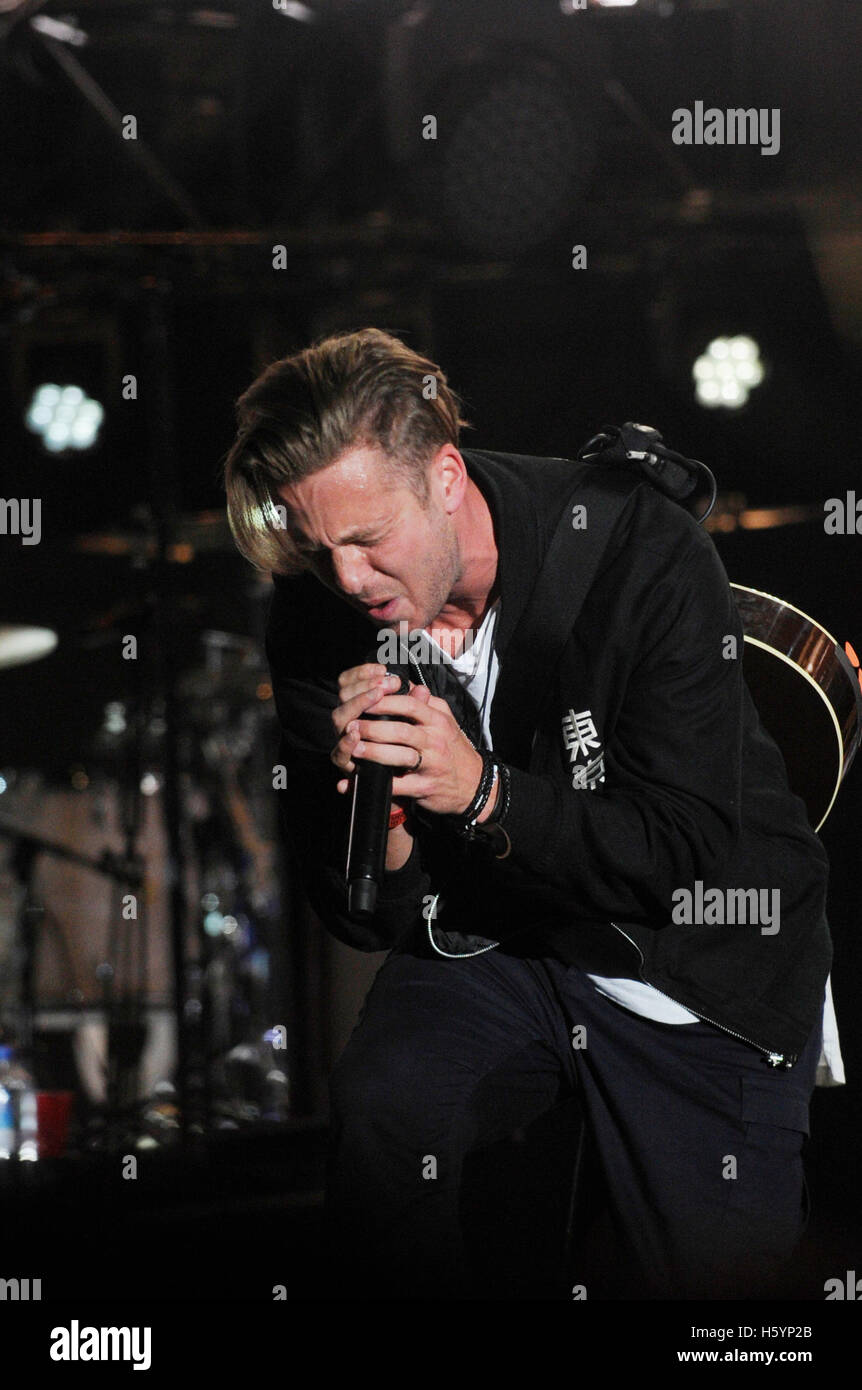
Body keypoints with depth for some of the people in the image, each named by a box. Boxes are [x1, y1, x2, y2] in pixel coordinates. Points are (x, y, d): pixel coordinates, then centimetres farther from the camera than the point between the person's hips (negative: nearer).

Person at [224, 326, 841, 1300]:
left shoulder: (643, 553, -21)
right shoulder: (316, 625, -9)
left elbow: (691, 852, -20)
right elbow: (364, 920, -3)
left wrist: (484, 793, -31)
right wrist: (379, 818, -26)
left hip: (701, 964, -2)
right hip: (493, 945, 2)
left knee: (711, 1274, -13)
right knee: (377, 1110, -27)